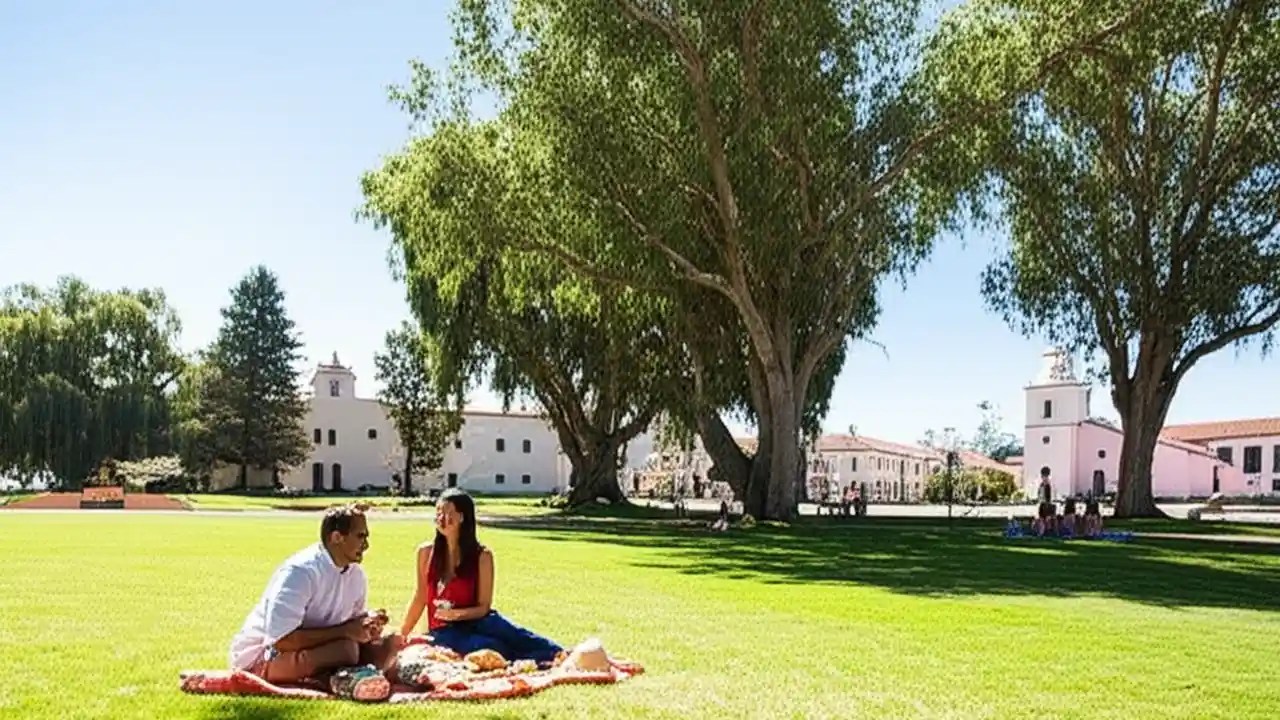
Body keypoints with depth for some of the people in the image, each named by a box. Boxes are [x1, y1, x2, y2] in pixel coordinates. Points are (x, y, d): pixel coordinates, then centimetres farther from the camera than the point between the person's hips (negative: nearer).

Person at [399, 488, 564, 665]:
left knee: (514, 635, -33)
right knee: (494, 649, -33)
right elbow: (420, 598, 11)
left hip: (476, 621, 0)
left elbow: (483, 607, -4)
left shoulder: (482, 555, -6)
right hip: (444, 631, 0)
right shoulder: (426, 552, 0)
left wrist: (456, 614, -21)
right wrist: (401, 635, 14)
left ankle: (558, 656, -43)